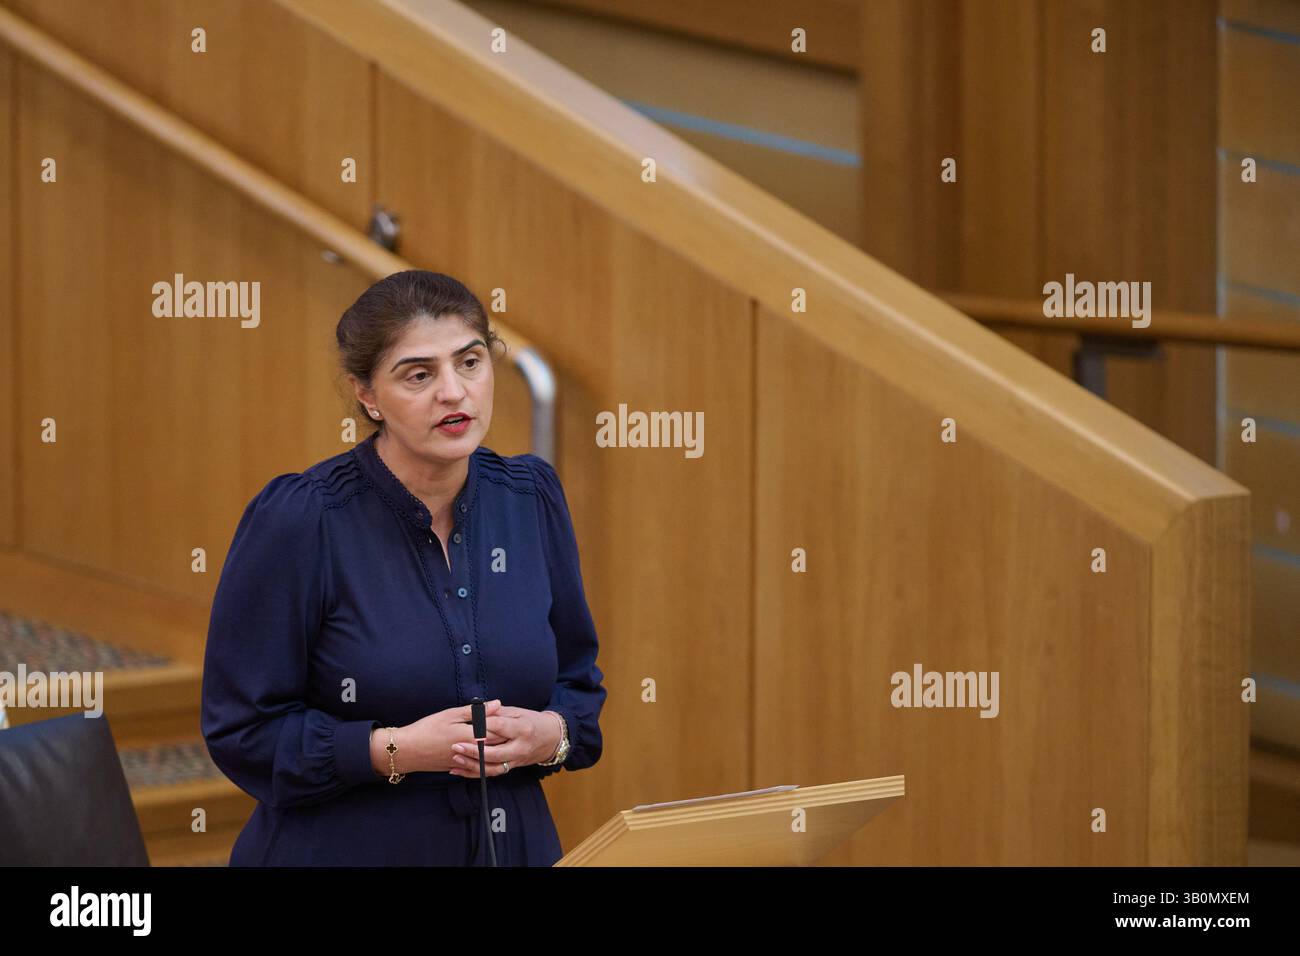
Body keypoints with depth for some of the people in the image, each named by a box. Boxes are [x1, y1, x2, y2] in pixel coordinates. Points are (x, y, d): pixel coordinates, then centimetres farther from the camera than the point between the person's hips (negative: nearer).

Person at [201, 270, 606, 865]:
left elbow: (577, 679, 7)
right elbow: (243, 731, -14)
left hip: (513, 842, 4)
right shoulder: (297, 519, -16)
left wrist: (549, 734, -14)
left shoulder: (532, 498, -2)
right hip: (344, 847, -4)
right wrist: (395, 750, -24)